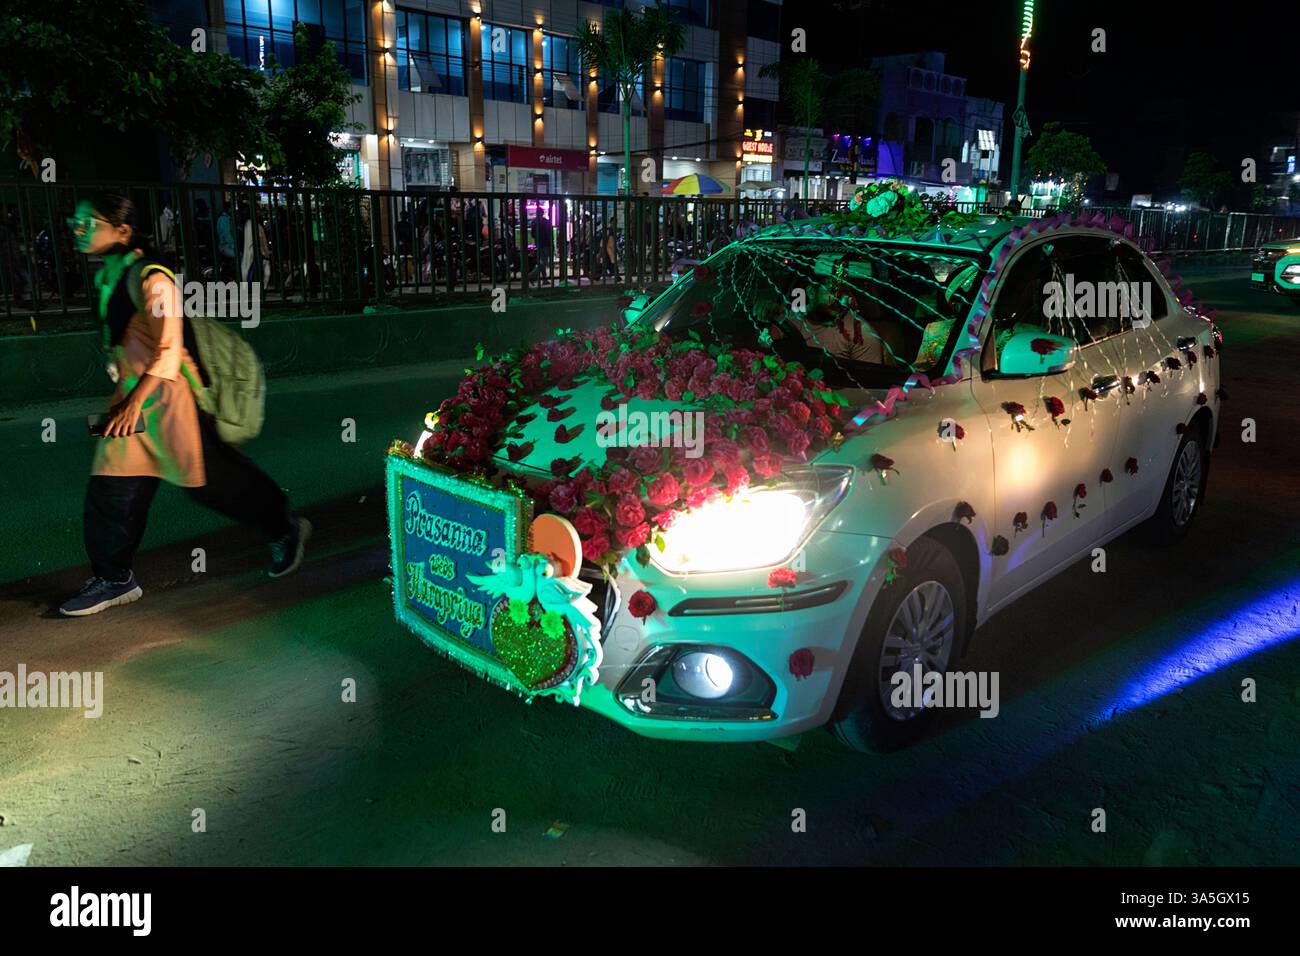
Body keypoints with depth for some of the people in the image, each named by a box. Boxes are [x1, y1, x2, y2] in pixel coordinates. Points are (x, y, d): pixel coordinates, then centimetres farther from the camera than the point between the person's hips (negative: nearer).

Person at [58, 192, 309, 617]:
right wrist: (123, 399, 22)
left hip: (169, 396, -8)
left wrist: (135, 402, -26)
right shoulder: (105, 279, 10)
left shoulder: (150, 279, -17)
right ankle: (114, 578, 19)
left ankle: (285, 530, 23)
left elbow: (168, 351, -22)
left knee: (212, 479, 3)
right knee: (110, 488, 6)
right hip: (132, 397, 9)